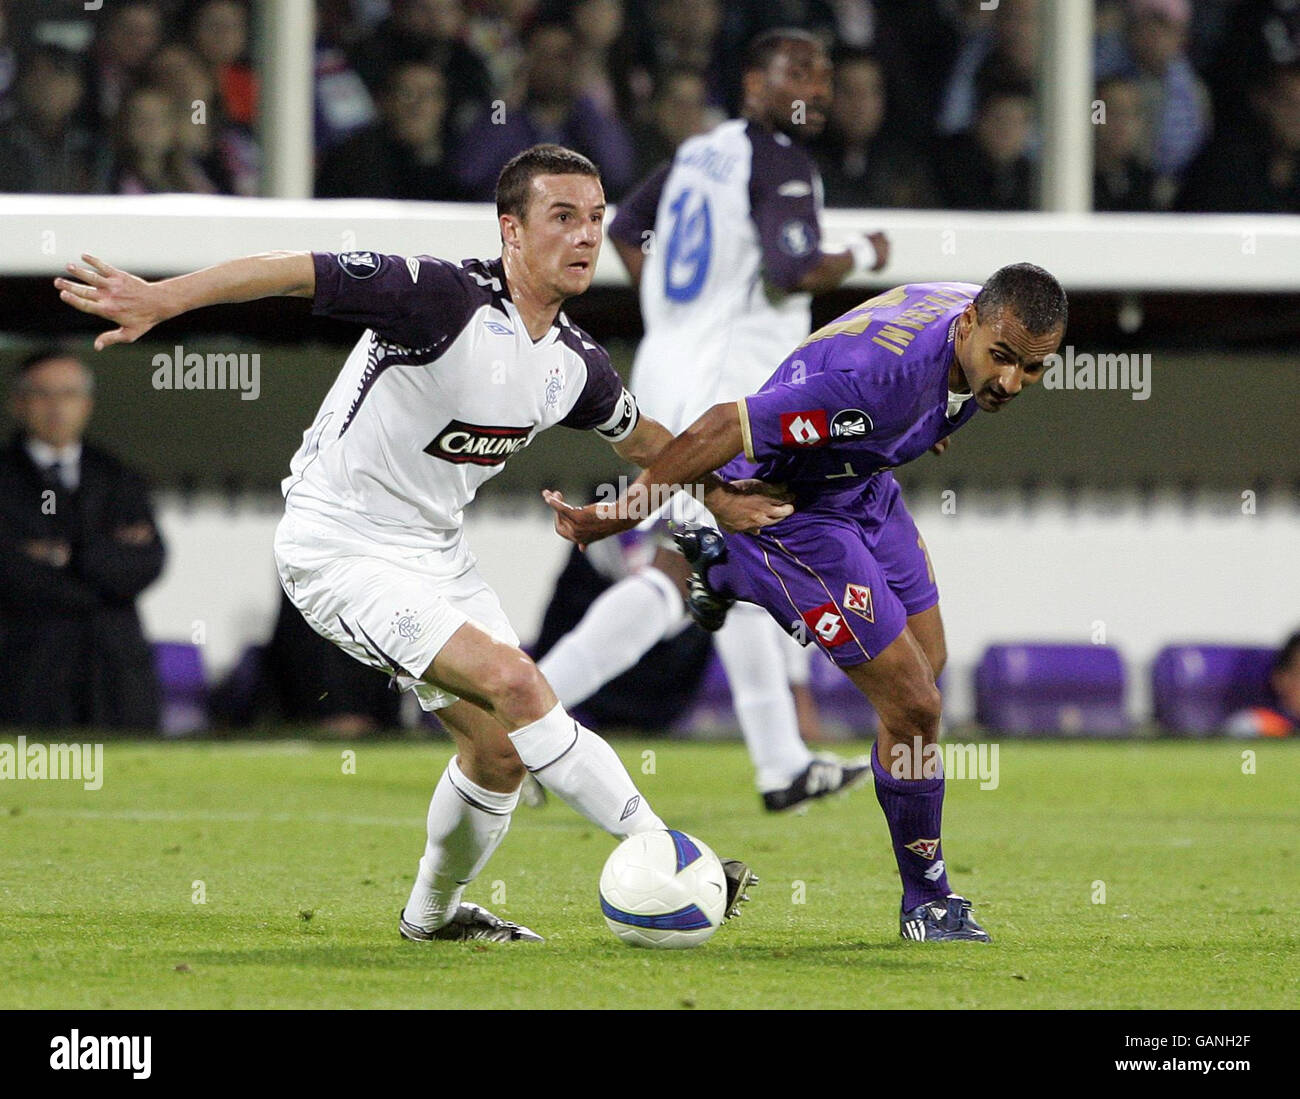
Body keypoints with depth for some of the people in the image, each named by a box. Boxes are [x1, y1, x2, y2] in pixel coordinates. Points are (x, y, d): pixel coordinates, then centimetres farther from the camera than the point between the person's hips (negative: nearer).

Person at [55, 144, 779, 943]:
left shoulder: (574, 364, 0)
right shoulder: (446, 299, -25)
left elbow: (638, 434, 23)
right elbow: (296, 273, -31)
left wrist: (716, 495, 20)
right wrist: (161, 298, -42)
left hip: (437, 550, 8)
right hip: (343, 549, -8)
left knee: (502, 749, 7)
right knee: (514, 683, -21)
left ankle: (435, 913, 33)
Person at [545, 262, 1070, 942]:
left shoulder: (981, 313, -14)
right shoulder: (887, 379, -40)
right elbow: (728, 427, -38)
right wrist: (614, 517, -34)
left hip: (859, 483, 9)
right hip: (790, 506, -9)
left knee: (926, 663, 26)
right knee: (914, 707, -10)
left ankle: (731, 571, 40)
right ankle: (927, 902, 10)